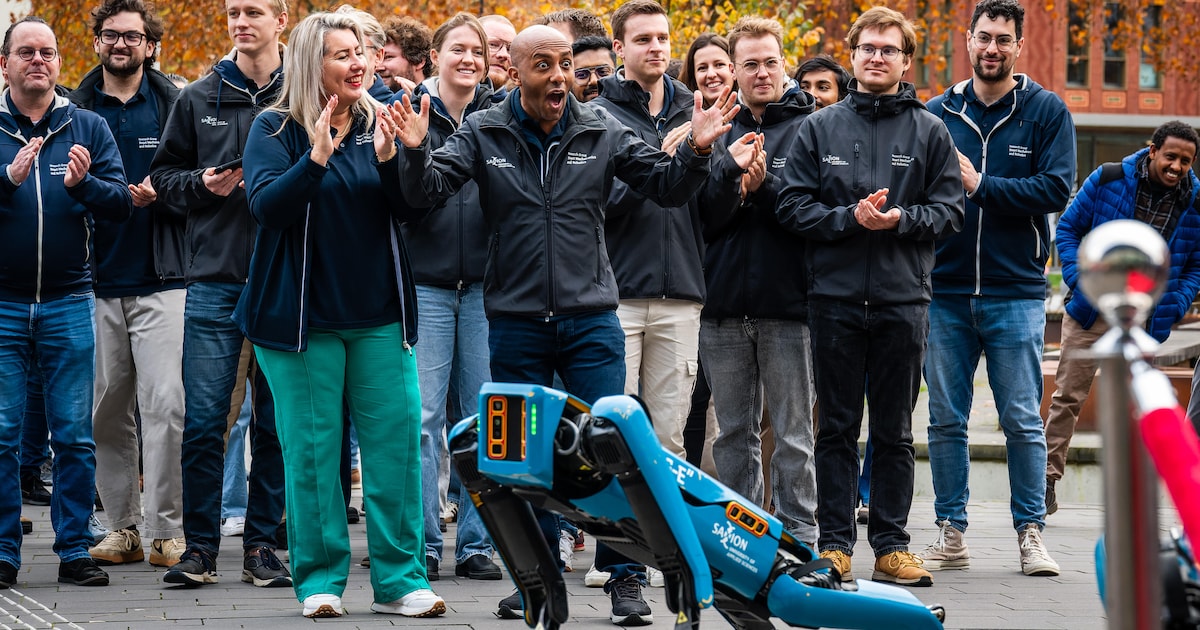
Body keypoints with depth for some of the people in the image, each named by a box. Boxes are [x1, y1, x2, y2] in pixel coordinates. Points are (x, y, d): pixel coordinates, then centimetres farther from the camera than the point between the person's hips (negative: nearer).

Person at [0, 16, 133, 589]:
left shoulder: (88, 128, 7)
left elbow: (122, 203, -1)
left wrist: (83, 184, -21)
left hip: (69, 303, 1)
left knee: (75, 436, 3)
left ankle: (74, 551, 9)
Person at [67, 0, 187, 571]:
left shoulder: (173, 105, 4)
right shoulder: (77, 109, 8)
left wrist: (161, 196, -14)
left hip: (161, 279, -2)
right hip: (98, 281, 2)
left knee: (165, 404, -9)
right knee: (107, 410, 5)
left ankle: (167, 530, -3)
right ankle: (122, 527, 14)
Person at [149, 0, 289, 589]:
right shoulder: (199, 99, 9)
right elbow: (163, 172, 14)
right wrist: (201, 183, -4)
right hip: (214, 280, 1)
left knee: (276, 422, 4)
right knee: (203, 419, -2)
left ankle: (262, 545, 12)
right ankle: (199, 546, 6)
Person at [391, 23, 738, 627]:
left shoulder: (601, 132, 0)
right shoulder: (483, 134, -2)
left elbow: (667, 187, 3)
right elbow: (427, 190, -6)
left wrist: (696, 151, -16)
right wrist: (415, 151, -27)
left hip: (591, 319, 0)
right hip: (515, 323, 0)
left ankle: (624, 578, 7)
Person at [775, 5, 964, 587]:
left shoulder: (930, 132, 8)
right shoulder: (819, 127, 8)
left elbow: (949, 211, 3)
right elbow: (793, 206, 2)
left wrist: (899, 219, -14)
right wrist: (850, 217, -13)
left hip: (903, 299, 0)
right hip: (835, 298, 0)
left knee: (894, 430, 5)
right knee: (837, 428, 4)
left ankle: (891, 544, 10)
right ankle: (834, 543, 8)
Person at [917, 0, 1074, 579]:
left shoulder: (1047, 112, 2)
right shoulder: (937, 114, 8)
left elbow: (1057, 189, -9)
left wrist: (980, 185, -14)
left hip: (1016, 293, -2)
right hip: (944, 292, 2)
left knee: (1022, 421, 0)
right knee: (945, 420, 5)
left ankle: (1030, 532, 9)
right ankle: (951, 534, 12)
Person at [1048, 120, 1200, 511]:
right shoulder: (1109, 180, -6)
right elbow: (1068, 228, 4)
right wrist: (1079, 280, -9)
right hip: (1092, 310, -1)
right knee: (1068, 396, -1)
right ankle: (1048, 476, 7)